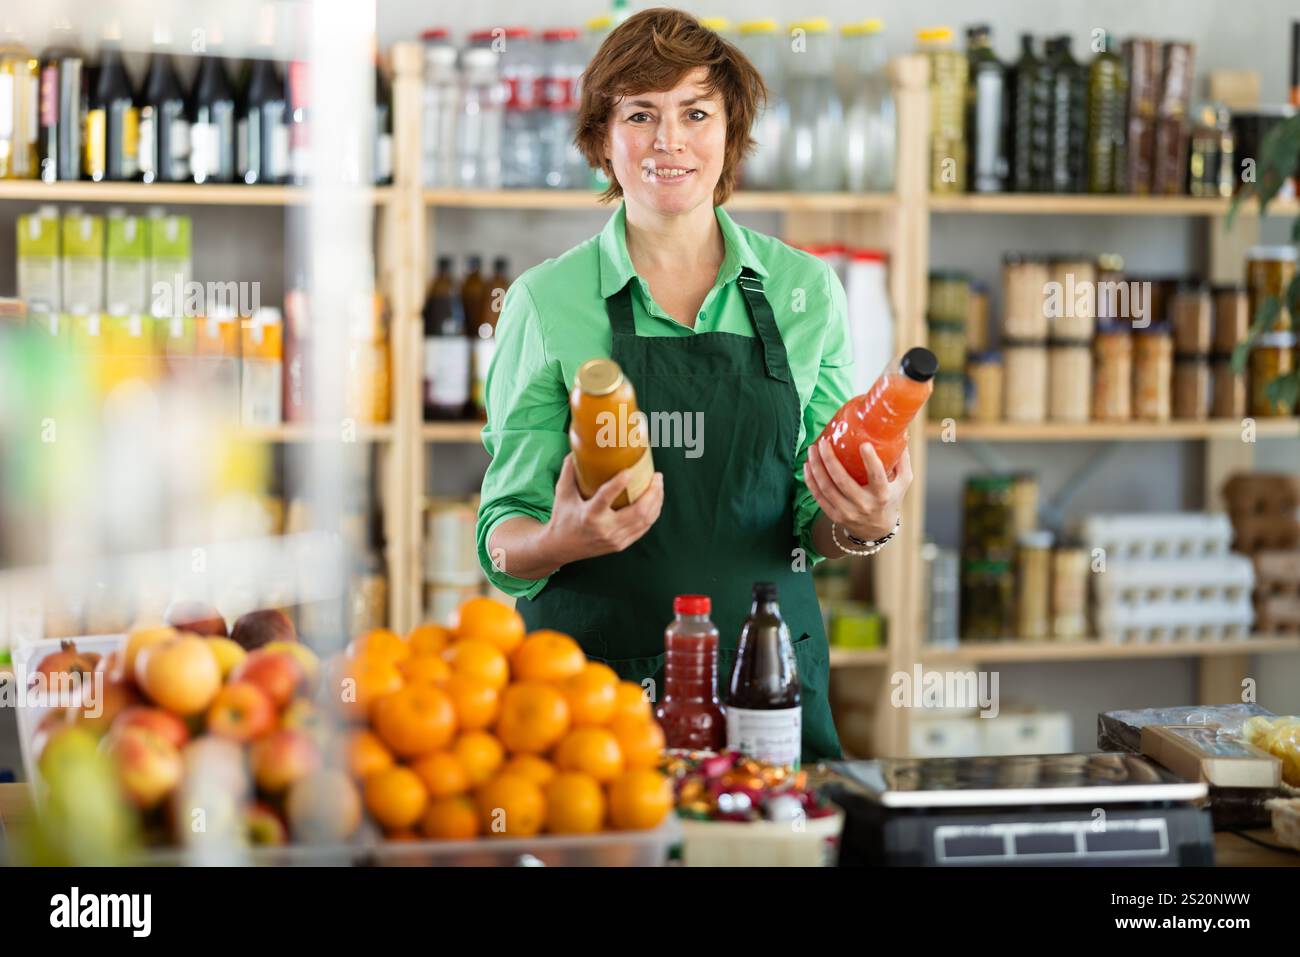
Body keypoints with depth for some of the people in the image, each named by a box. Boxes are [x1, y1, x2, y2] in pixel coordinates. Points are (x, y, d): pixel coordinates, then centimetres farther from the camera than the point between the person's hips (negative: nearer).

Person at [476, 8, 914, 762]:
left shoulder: (805, 289, 6)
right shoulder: (545, 302, -1)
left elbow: (817, 524, 11)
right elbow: (504, 542, 1)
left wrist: (864, 525, -11)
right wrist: (563, 540, -21)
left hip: (771, 674, 2)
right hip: (594, 677, -2)